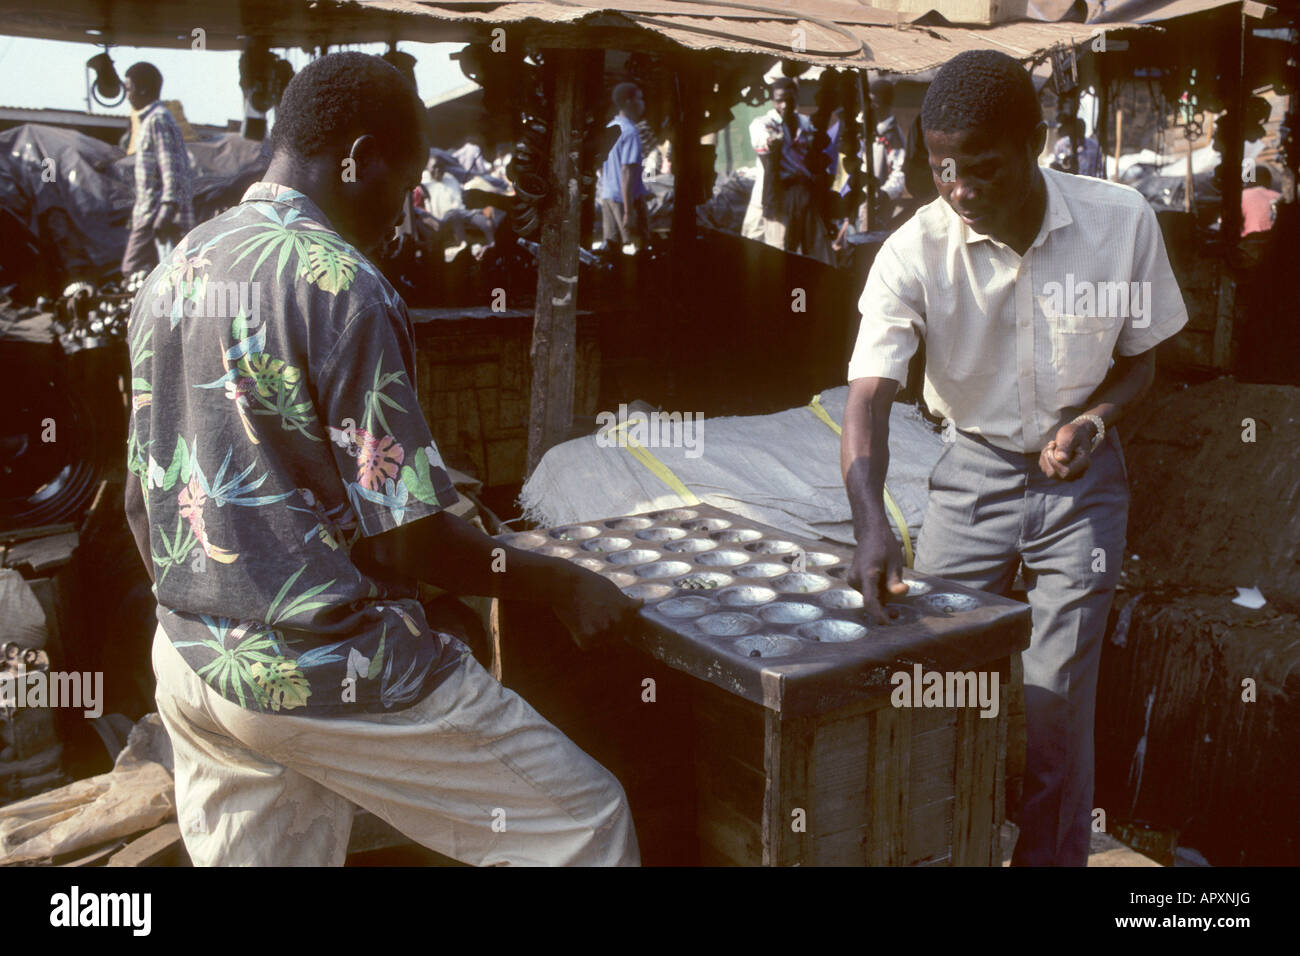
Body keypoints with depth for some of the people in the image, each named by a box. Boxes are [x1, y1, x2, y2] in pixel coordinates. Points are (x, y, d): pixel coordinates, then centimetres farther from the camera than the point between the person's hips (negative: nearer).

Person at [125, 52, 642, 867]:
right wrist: (564, 584, -5)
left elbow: (144, 502, 12)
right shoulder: (342, 286, -18)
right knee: (584, 820, 5)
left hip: (191, 668, 9)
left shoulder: (172, 275, 6)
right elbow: (408, 544, -18)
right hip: (330, 673, -8)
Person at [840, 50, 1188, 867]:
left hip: (1081, 481, 0)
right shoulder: (914, 252, -18)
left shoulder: (1122, 221, -15)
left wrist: (1093, 420, -20)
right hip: (974, 471, 1)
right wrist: (872, 524, -40)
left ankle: (1053, 858, 18)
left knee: (1055, 702, -3)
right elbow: (869, 395, -24)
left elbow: (1140, 359, 1)